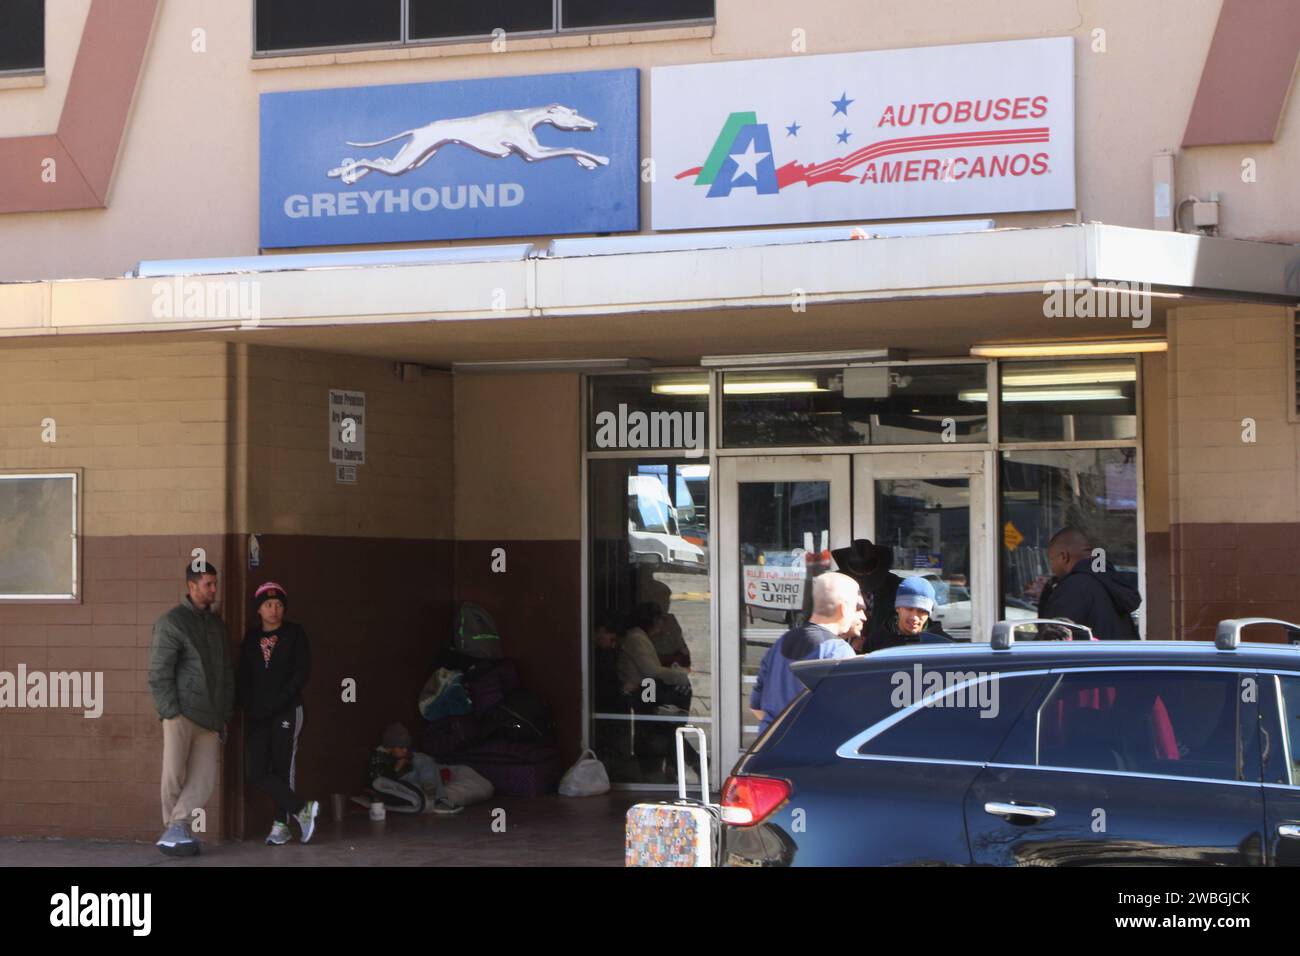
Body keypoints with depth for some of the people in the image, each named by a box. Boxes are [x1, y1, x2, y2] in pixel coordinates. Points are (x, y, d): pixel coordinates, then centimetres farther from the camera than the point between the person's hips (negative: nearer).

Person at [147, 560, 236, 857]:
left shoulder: (217, 624, 17)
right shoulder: (171, 622, -3)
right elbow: (159, 673, -7)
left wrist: (225, 716, 15)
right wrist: (170, 712, -13)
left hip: (210, 718, 6)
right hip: (182, 713, -6)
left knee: (203, 780, -1)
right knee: (174, 774, -5)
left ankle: (177, 828, 5)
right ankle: (173, 829, 10)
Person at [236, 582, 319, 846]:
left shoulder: (294, 634, 1)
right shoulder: (251, 638, 11)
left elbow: (302, 673, -6)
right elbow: (244, 676, 12)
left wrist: (276, 703, -12)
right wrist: (248, 706, -3)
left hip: (287, 711, -3)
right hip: (258, 715, 3)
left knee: (282, 769, -2)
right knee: (257, 772, -7)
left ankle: (281, 824, 7)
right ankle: (302, 809, 0)